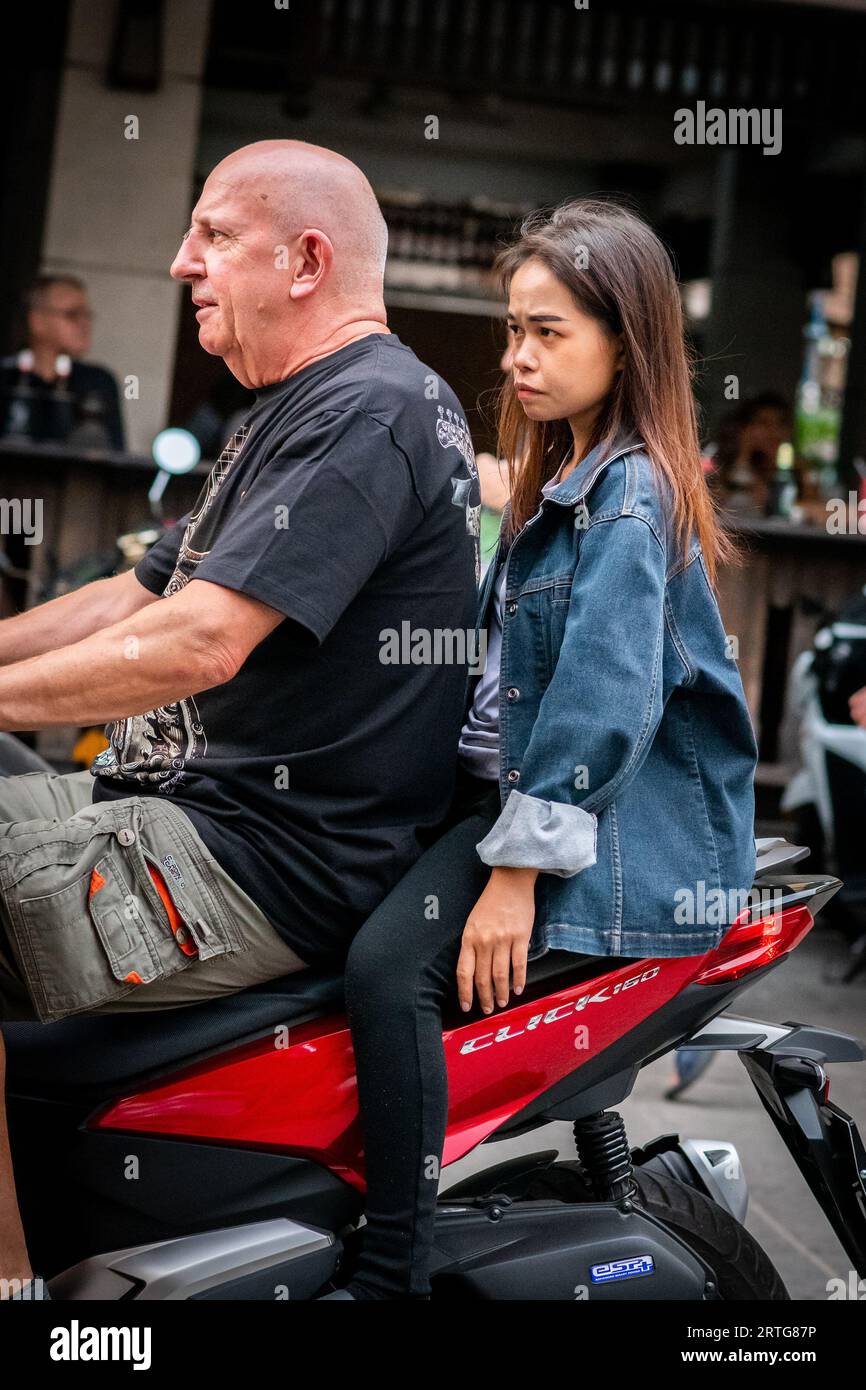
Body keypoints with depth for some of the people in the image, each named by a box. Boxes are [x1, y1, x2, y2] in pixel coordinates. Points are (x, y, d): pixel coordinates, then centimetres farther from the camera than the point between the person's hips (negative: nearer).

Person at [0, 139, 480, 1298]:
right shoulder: (302, 411, 20)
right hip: (207, 805, 11)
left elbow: (199, 640, -24)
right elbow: (139, 596, 22)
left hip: (268, 856, -11)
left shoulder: (368, 411, -15)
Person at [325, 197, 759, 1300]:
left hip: (623, 827, -11)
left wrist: (518, 869, -24)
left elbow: (602, 701, -23)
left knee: (389, 964, -27)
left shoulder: (629, 494, -14)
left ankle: (389, 1273, -21)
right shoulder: (565, 474, 17)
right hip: (514, 783, 11)